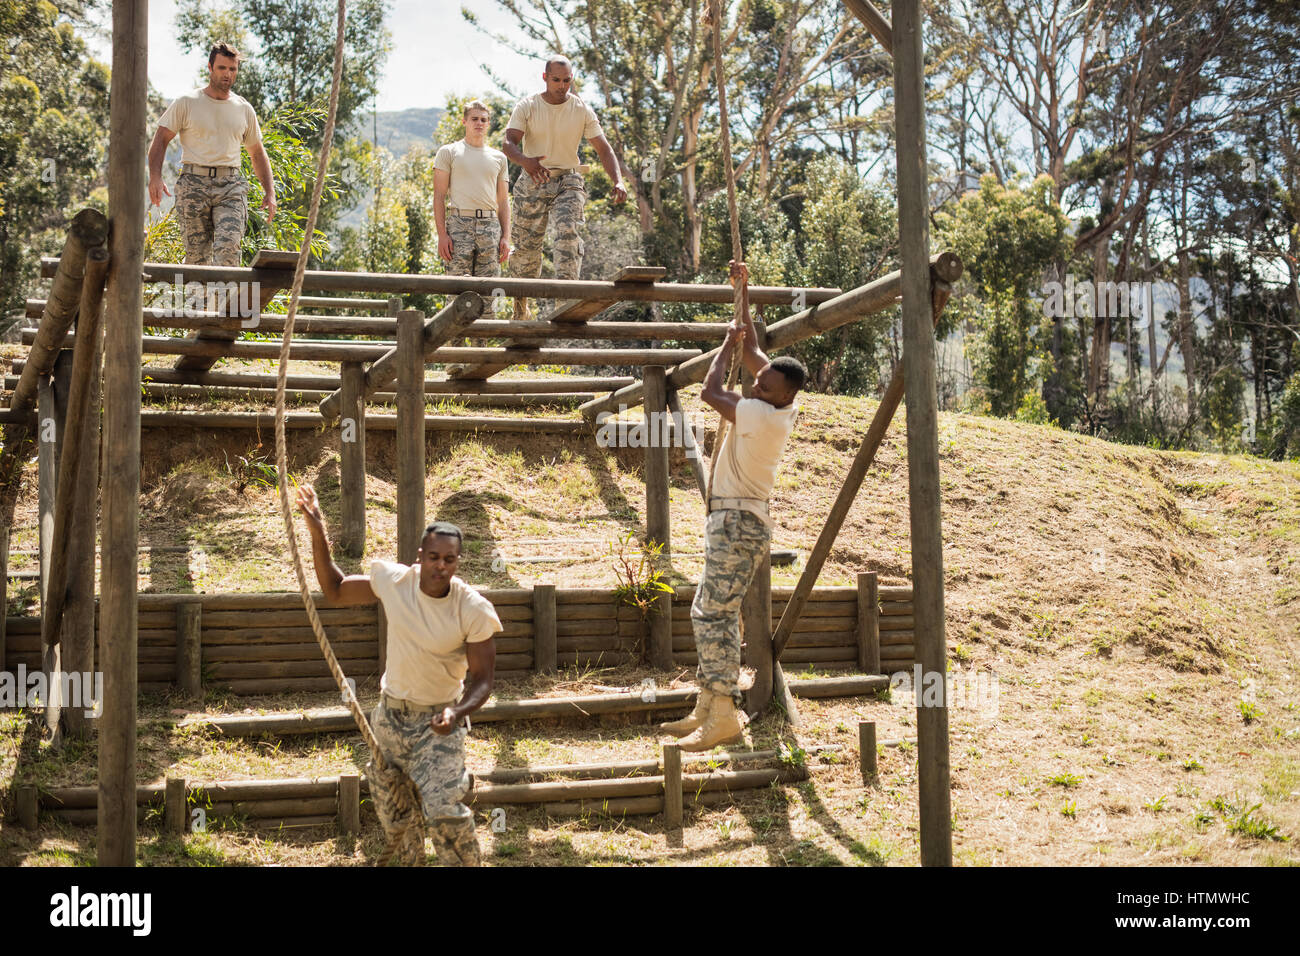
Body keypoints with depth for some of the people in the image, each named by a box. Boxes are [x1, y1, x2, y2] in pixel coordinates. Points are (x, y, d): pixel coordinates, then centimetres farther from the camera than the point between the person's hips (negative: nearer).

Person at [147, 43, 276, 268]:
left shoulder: (244, 110, 14)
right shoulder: (187, 103, 5)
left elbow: (258, 153, 23)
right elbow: (160, 140, 3)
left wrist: (270, 192, 12)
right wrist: (155, 177, -13)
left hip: (230, 186, 1)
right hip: (194, 183, -1)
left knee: (228, 247, -19)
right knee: (197, 255, -3)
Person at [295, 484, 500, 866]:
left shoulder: (473, 610, -19)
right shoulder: (394, 580, -11)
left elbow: (481, 679, -13)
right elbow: (335, 591, 4)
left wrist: (456, 713, -32)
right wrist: (317, 533, -5)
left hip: (437, 721, -4)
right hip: (390, 714, 4)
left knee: (444, 812, -20)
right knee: (391, 808, 18)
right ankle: (410, 860, 45)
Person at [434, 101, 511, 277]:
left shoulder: (499, 158, 18)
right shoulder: (448, 152, 8)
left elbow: (503, 200, 17)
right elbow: (439, 196, 2)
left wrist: (506, 236, 5)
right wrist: (442, 234, -8)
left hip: (490, 225, 3)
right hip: (459, 223, -3)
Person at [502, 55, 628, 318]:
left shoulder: (582, 111, -1)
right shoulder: (527, 107, -4)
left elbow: (603, 149, -2)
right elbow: (509, 143, -16)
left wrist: (618, 181, -20)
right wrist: (525, 161, -40)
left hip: (568, 181, 0)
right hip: (533, 182, 0)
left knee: (568, 231, -26)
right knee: (526, 245, 3)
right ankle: (520, 297, 27)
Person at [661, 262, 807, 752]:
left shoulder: (764, 415, -20)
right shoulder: (779, 408, 6)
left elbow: (711, 392, -13)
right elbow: (752, 351, 18)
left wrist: (729, 343, 0)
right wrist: (743, 293, 20)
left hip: (738, 522, -10)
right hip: (733, 521, 10)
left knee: (716, 615, -13)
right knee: (707, 613, 13)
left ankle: (723, 716, -13)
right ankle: (707, 708, 18)